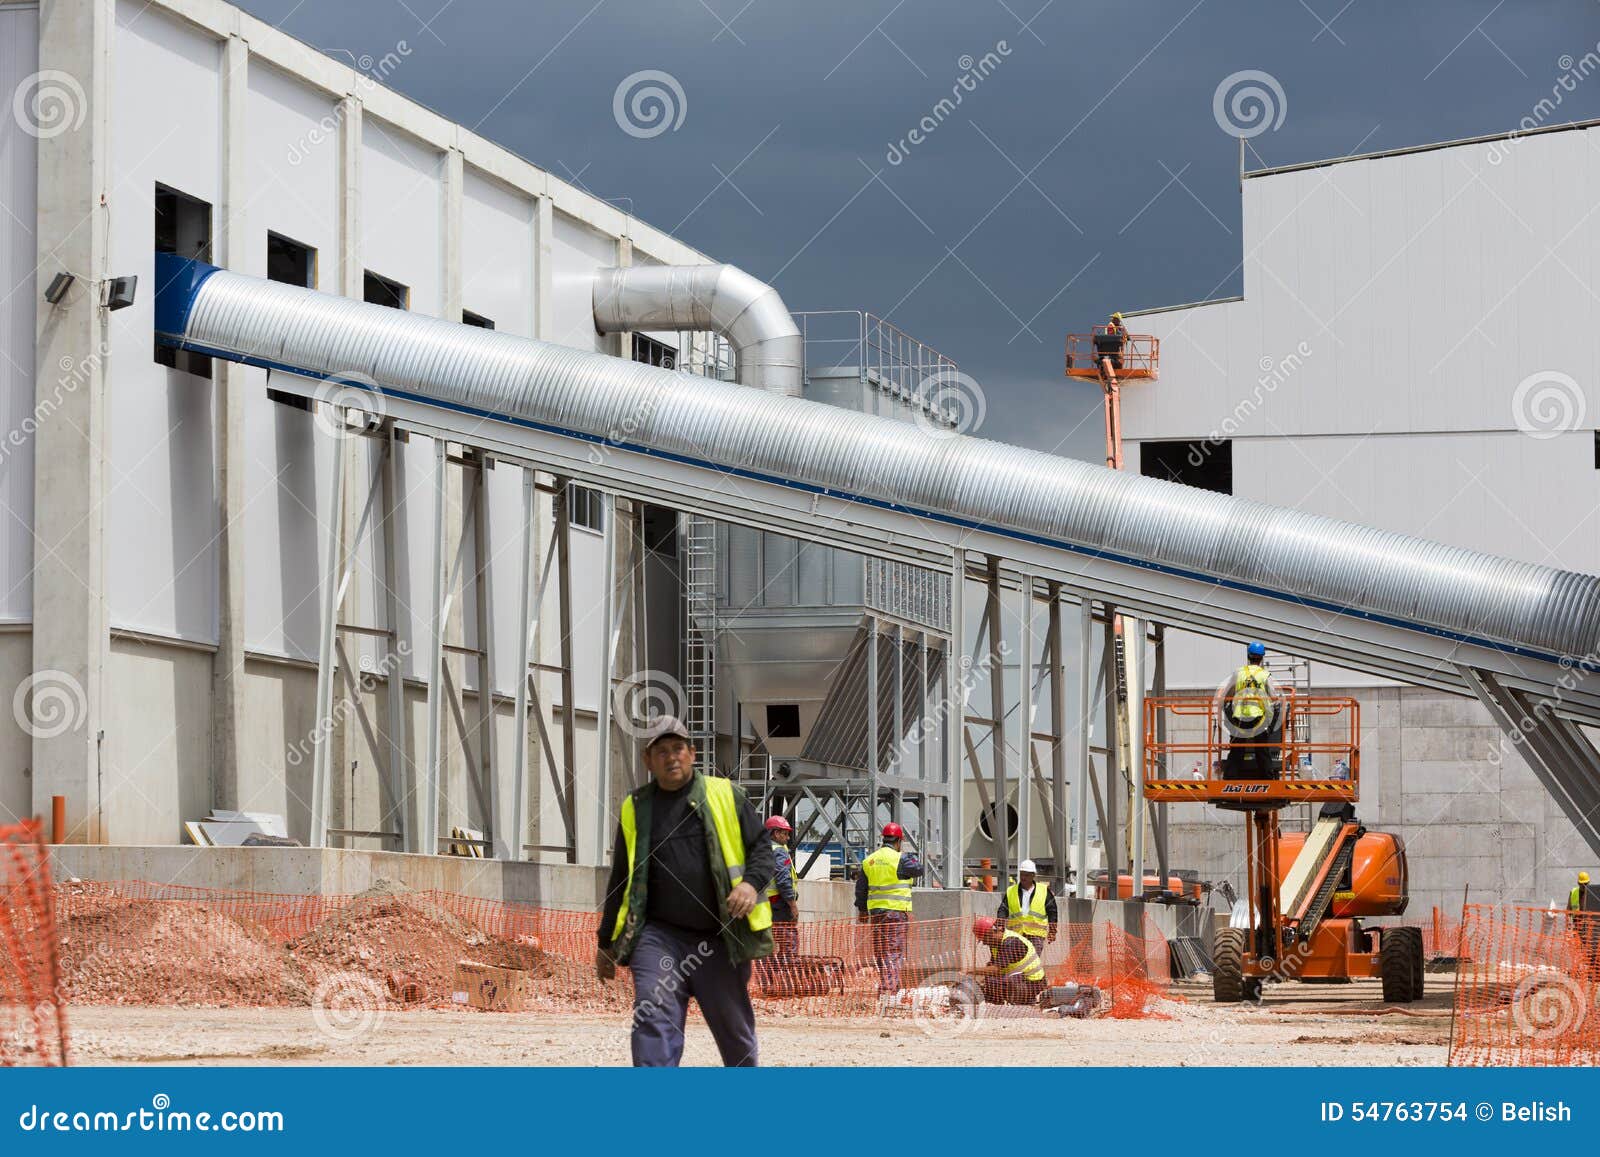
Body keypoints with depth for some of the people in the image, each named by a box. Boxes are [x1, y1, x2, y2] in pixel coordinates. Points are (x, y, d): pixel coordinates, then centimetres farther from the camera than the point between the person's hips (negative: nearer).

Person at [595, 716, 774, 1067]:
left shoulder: (725, 795, 7)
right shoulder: (634, 809, 12)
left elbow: (761, 846, 8)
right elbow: (620, 880, 19)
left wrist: (751, 883, -14)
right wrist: (607, 944, 19)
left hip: (720, 939, 0)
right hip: (659, 936, 1)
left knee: (734, 1028, 10)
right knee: (653, 1018, -18)